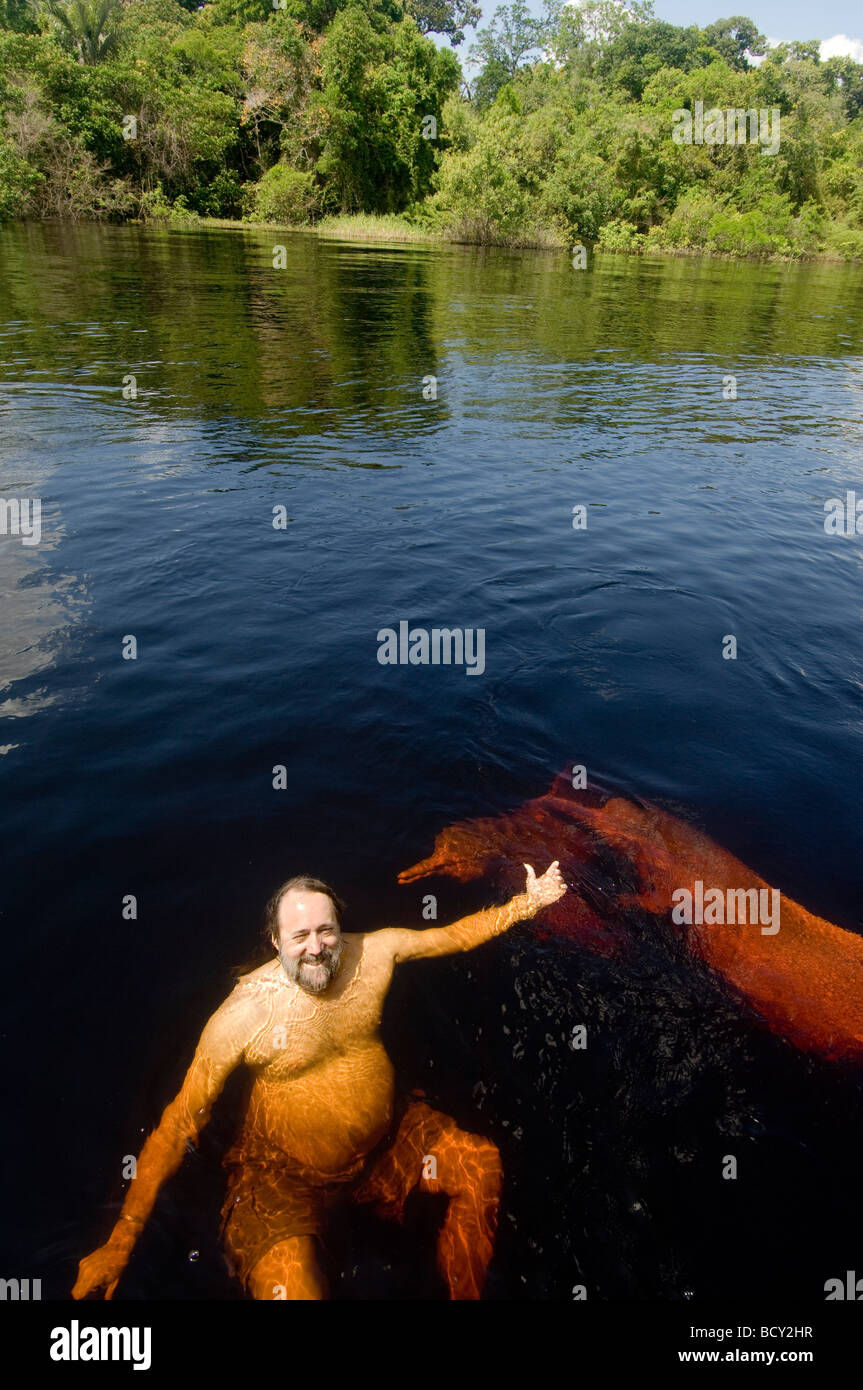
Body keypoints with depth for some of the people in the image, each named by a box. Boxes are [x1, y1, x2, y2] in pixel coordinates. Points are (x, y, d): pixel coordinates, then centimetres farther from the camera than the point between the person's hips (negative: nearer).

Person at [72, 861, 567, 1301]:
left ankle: (466, 1294, 29)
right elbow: (180, 1122, -18)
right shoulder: (244, 1015, -25)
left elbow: (455, 935, 1)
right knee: (291, 1287, -28)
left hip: (385, 1139, 5)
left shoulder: (374, 952, -14)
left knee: (482, 1165, 3)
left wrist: (527, 903, 0)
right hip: (286, 1172, -4)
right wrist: (122, 1241, -18)